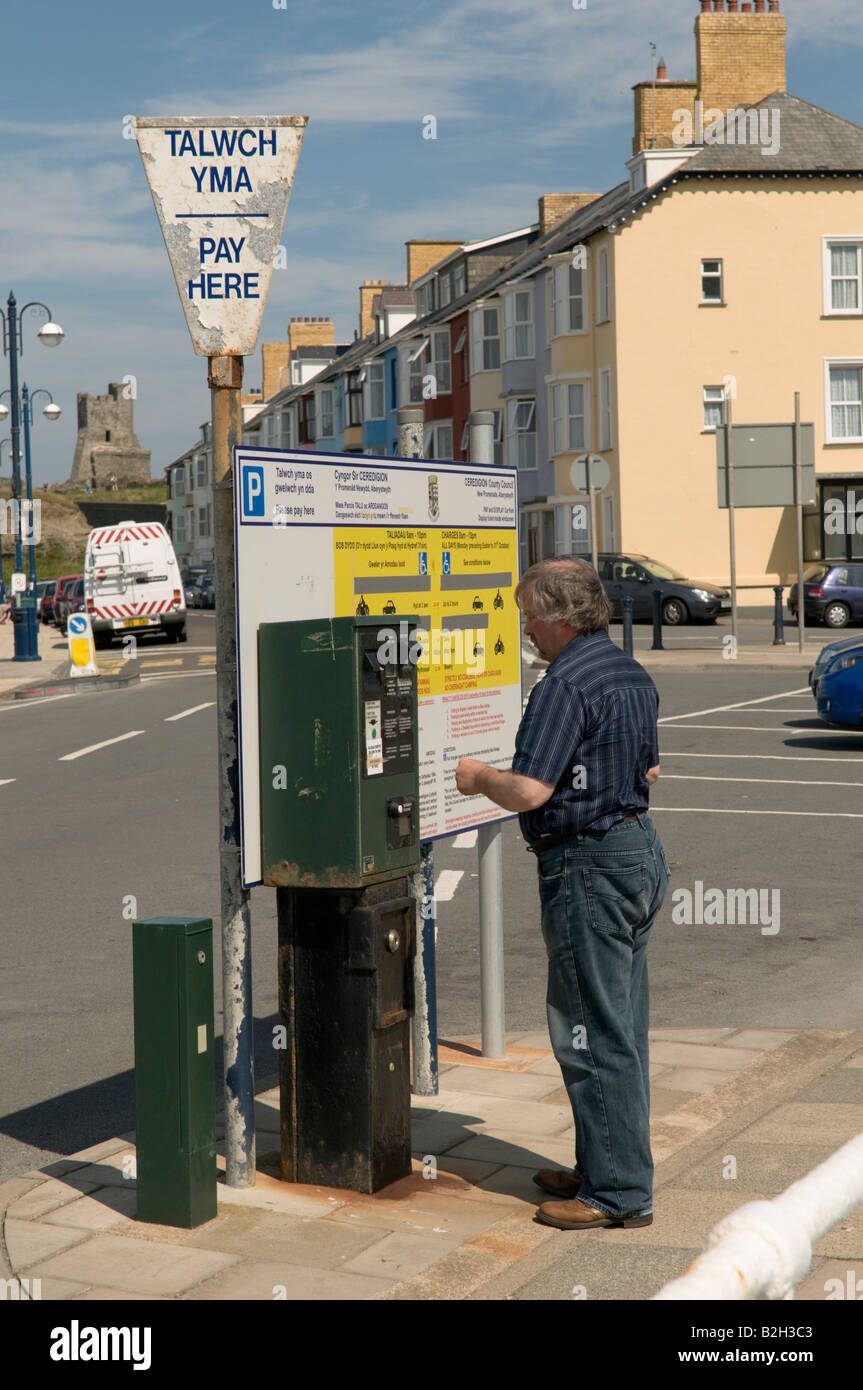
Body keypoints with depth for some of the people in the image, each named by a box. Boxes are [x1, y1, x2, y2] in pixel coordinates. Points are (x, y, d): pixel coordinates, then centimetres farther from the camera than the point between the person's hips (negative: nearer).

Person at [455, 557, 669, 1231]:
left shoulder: (565, 684, -18)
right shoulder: (633, 673, 12)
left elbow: (528, 791, -24)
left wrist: (481, 777, -5)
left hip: (589, 867, -10)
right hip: (640, 848, 10)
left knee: (594, 1032, -3)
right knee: (621, 1027, 15)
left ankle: (619, 1191, 2)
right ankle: (606, 1168, 25)